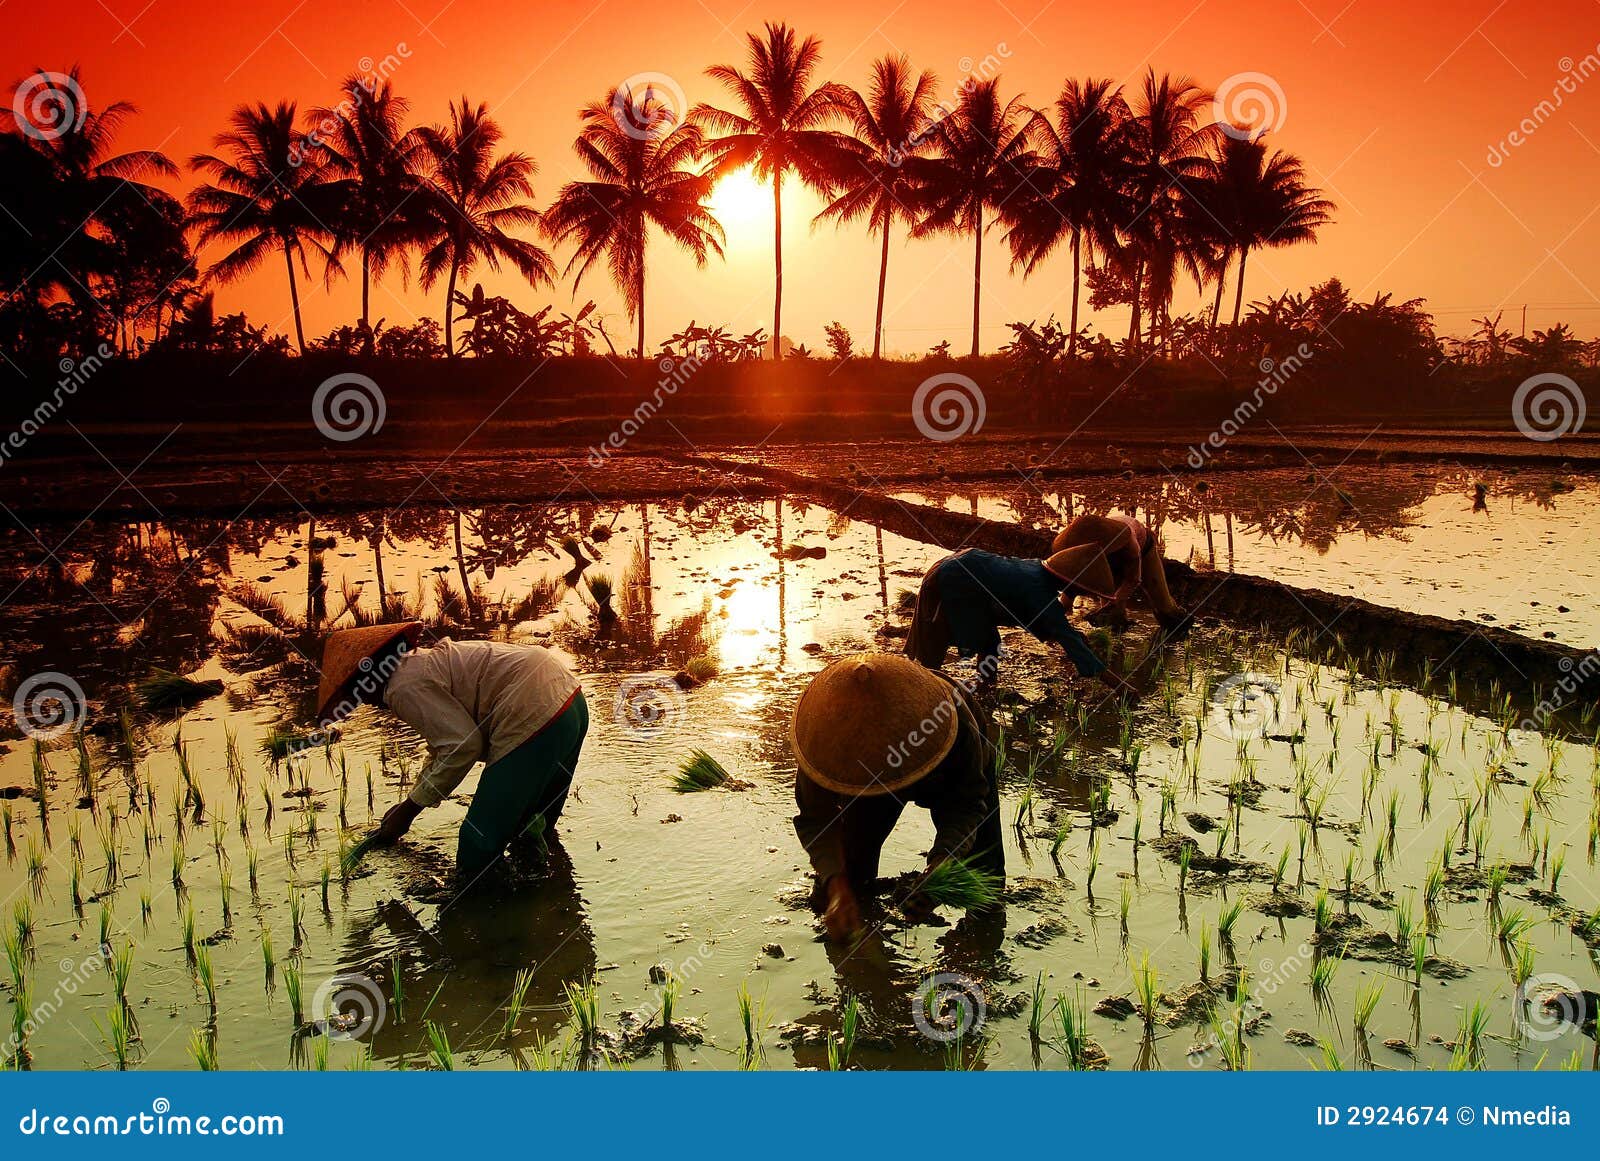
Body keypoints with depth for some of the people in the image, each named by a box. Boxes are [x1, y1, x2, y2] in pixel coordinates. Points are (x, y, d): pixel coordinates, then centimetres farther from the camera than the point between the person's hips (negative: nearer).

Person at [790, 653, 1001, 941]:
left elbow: (967, 803, -34)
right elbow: (814, 818, -32)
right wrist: (836, 885, -49)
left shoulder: (956, 722, -46)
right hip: (866, 782, 1)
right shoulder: (822, 732, -41)